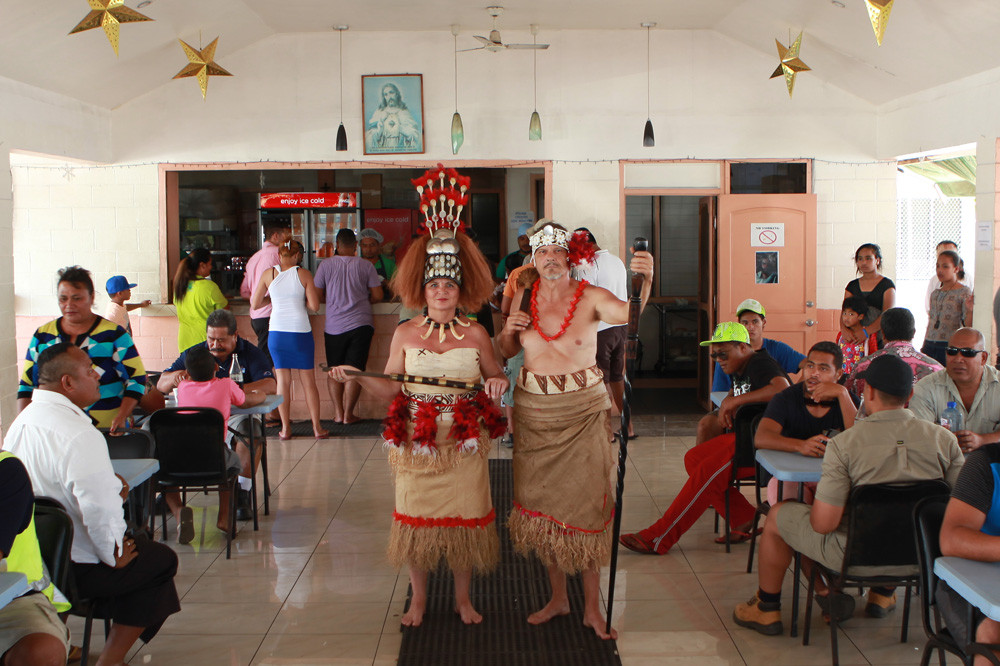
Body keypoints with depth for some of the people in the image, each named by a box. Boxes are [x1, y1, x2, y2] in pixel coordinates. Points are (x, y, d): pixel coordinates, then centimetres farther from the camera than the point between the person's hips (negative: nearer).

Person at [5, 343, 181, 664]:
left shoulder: (22, 420, 5)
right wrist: (114, 555, -12)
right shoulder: (80, 435, -27)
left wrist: (107, 483, 5)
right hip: (72, 569, -9)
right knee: (163, 559, 9)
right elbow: (100, 511, -31)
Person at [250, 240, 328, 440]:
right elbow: (314, 305, -6)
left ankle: (285, 428, 9)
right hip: (301, 331, -1)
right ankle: (317, 427, 10)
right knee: (308, 381, 7)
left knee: (283, 380, 8)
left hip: (277, 331, 1)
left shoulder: (268, 274, 1)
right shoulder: (304, 274, -3)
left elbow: (254, 303, 7)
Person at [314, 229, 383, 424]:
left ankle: (338, 412, 11)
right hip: (361, 324, 0)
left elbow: (317, 295, 4)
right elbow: (377, 295, 1)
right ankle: (348, 414, 4)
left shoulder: (326, 265, -2)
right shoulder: (366, 265, -1)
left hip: (334, 326, 0)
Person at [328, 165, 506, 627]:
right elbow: (391, 389, 3)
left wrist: (499, 381, -14)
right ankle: (418, 597, 26)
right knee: (415, 515, 7)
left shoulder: (475, 335, 0)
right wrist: (358, 376, -12)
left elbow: (494, 377, 9)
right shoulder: (405, 334, 1)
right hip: (416, 441, 0)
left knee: (463, 515, 6)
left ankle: (463, 597, 25)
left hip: (464, 441, 0)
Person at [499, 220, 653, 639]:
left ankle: (592, 607, 11)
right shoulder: (523, 297, 5)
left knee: (585, 503, -1)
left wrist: (645, 281, -43)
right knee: (542, 502, 9)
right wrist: (509, 330, -6)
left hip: (583, 410, -3)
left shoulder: (591, 298, -7)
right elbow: (506, 352, 16)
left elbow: (633, 313, -25)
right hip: (534, 411, 4)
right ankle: (558, 597, 26)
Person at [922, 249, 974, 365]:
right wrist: (923, 348, 19)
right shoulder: (935, 293, 14)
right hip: (930, 345, 5)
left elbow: (968, 325, -8)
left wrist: (970, 310, -27)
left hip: (951, 346, -5)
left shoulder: (964, 292, -2)